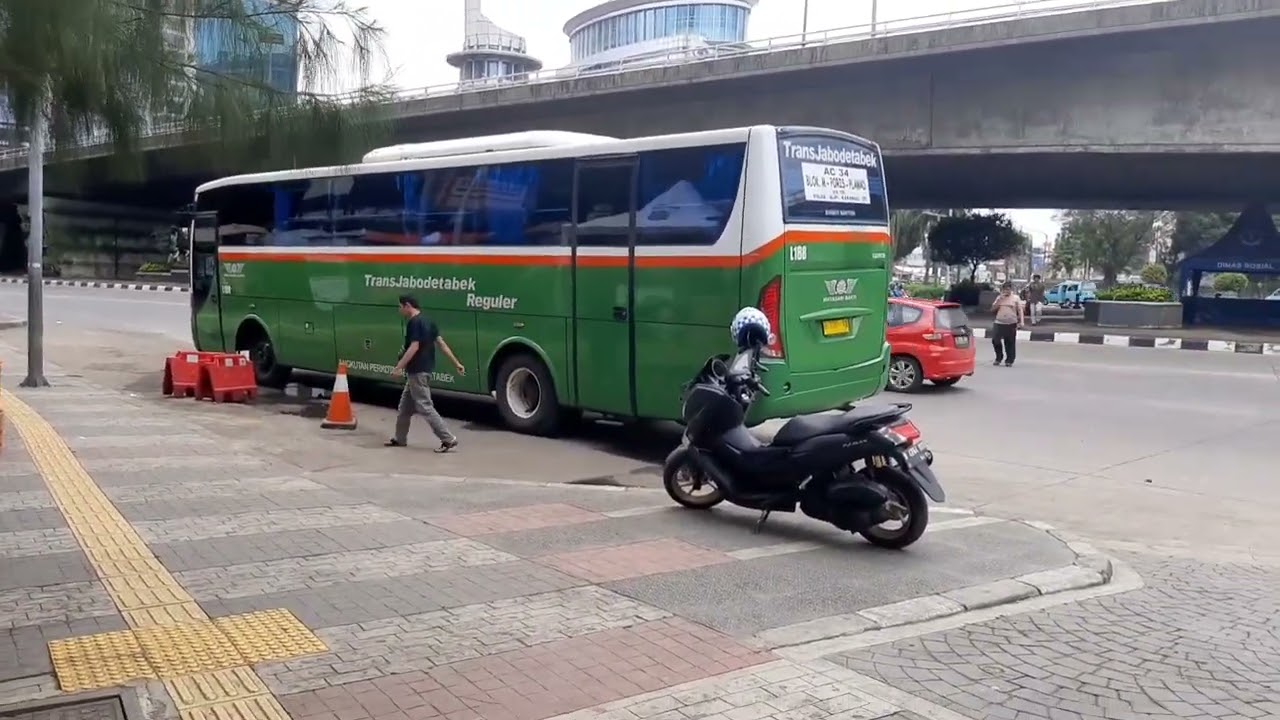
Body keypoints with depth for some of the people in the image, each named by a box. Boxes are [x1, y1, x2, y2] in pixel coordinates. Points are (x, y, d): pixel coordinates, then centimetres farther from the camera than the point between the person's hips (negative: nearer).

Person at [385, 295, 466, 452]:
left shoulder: (414, 323, -15)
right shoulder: (426, 322, 13)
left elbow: (414, 347, -23)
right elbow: (442, 344, 11)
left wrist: (399, 367, -22)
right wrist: (456, 363, 10)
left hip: (417, 371, -10)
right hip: (421, 370, 10)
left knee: (424, 407, -9)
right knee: (405, 406, 19)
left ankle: (449, 439, -12)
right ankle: (400, 439, 29)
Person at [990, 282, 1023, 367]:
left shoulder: (1016, 298, 4)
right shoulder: (999, 298, 12)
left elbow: (1020, 310, 1)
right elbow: (993, 309, 6)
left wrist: (1020, 321, -9)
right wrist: (999, 300, -4)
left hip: (1011, 324, -2)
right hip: (999, 323, 2)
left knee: (1010, 343, 1)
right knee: (995, 340, -7)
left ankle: (1009, 361, 10)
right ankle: (999, 358, 12)